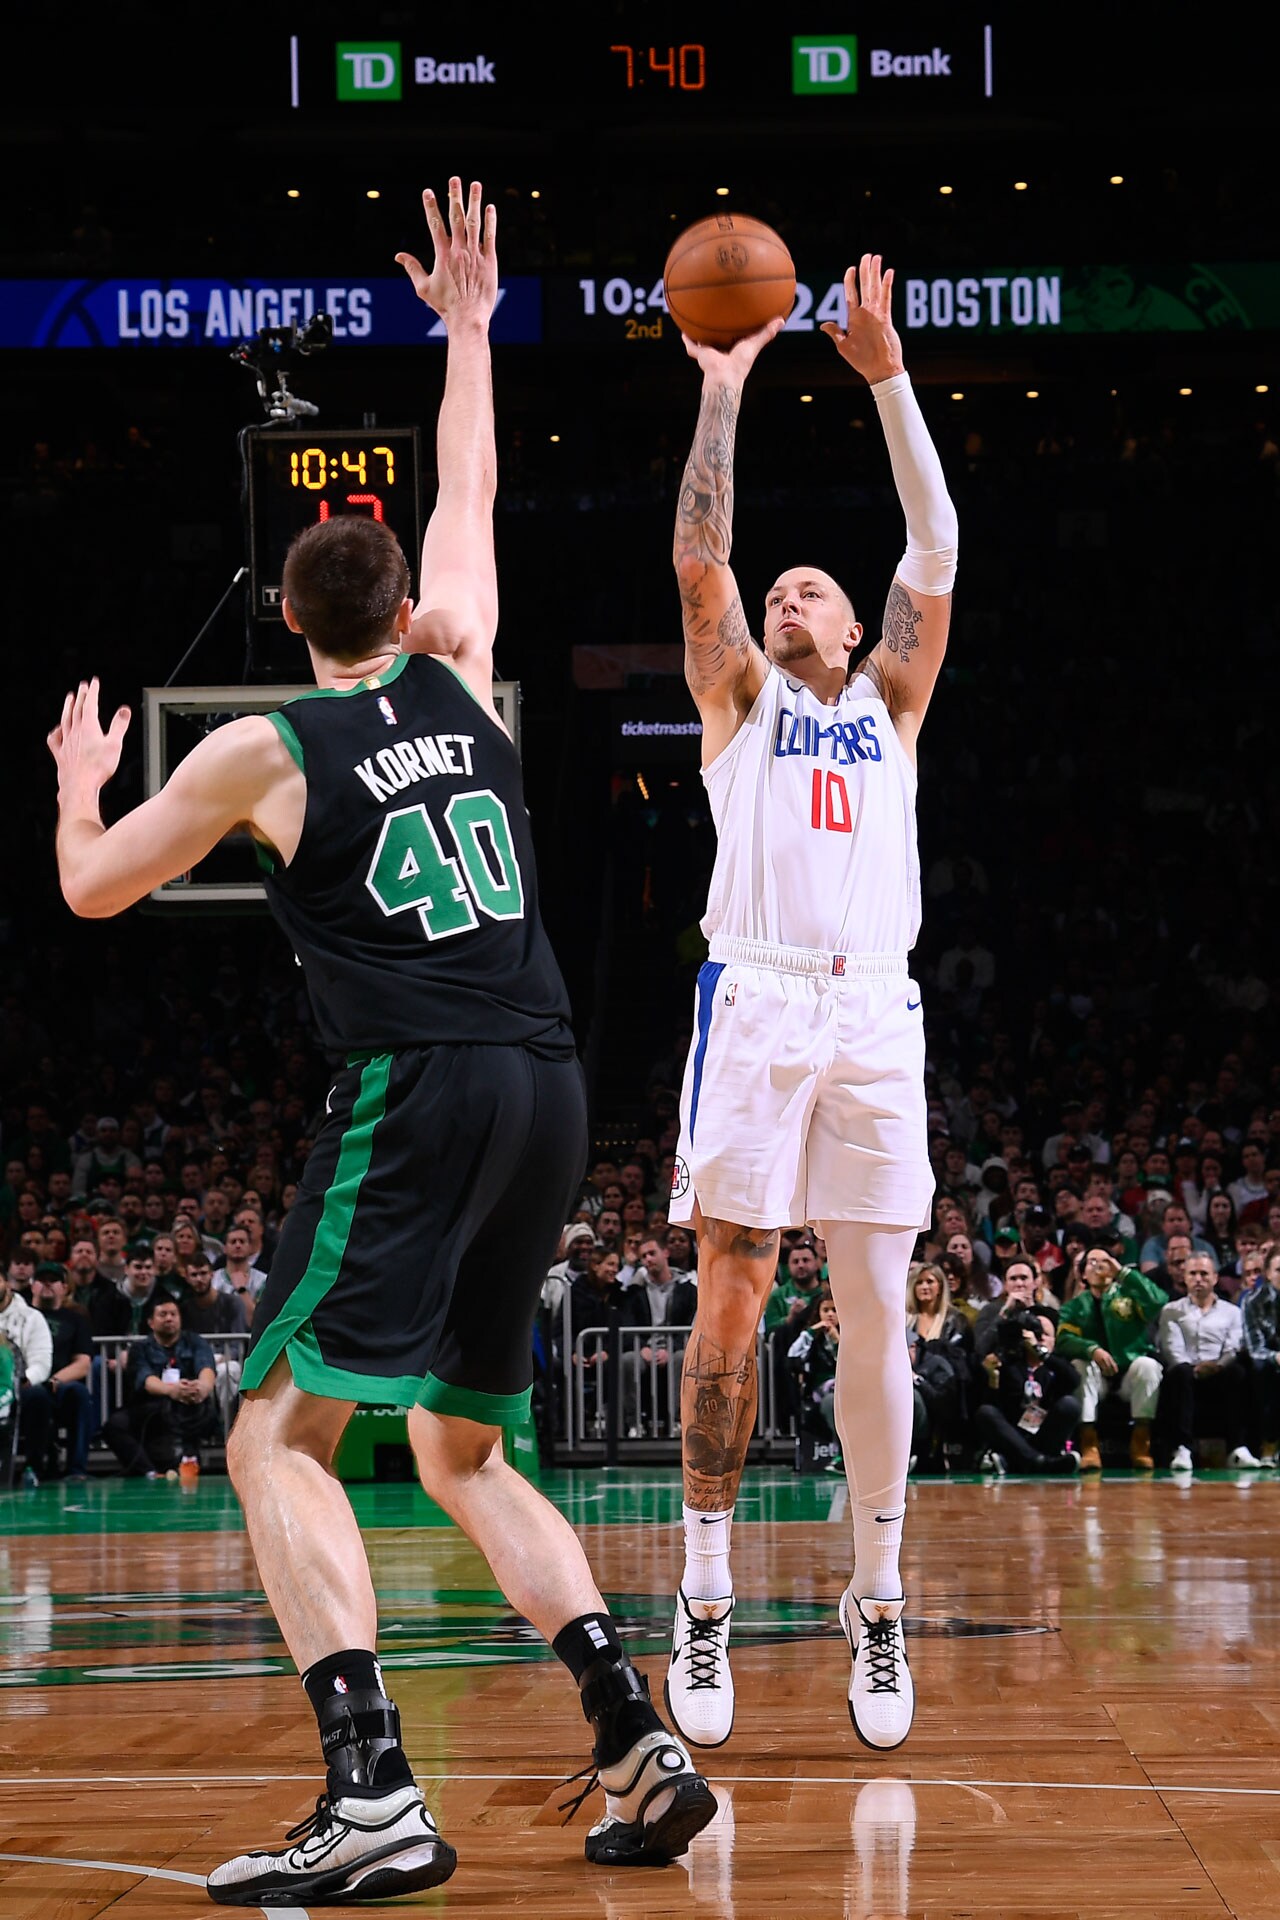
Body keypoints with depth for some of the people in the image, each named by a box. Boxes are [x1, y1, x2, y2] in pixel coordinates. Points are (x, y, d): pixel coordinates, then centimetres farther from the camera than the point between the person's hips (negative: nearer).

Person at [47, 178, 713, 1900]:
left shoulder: (264, 751, 2)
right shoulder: (458, 674, 13)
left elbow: (91, 889, 16)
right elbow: (469, 498, 32)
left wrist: (79, 784, 36)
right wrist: (469, 331, 43)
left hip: (416, 1095, -6)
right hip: (548, 1091, 6)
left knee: (280, 1438, -7)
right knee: (464, 1453, 18)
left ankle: (374, 1795, -23)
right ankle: (643, 1750, 6)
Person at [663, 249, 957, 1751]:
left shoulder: (890, 700, 21)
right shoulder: (740, 695, 18)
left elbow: (935, 549, 9)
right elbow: (699, 558, 4)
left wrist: (888, 376, 2)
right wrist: (722, 390, 1)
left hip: (875, 1015, 1)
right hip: (757, 1001, -1)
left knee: (875, 1312, -1)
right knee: (730, 1294, -5)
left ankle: (878, 1605, 4)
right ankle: (705, 1602, -1)